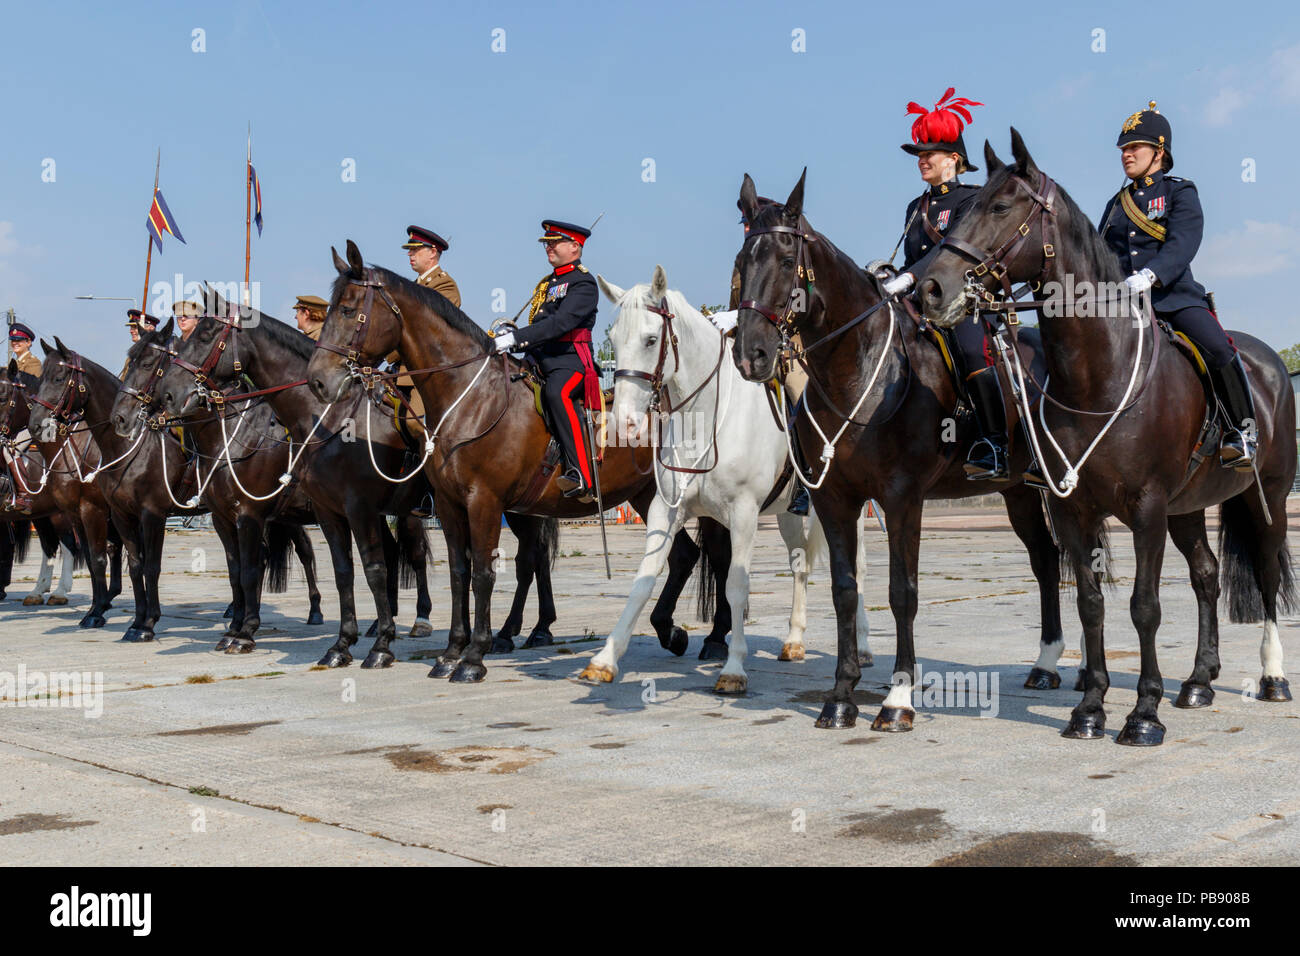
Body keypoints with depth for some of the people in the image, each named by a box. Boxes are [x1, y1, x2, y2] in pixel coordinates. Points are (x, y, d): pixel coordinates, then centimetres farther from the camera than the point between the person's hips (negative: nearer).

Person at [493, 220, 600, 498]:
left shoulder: (583, 282, -4)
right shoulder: (546, 284, 25)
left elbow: (560, 323, -19)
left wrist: (515, 338, -25)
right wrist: (507, 343, 7)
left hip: (570, 361, -10)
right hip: (540, 360, 10)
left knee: (557, 392, -38)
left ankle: (581, 475, -41)